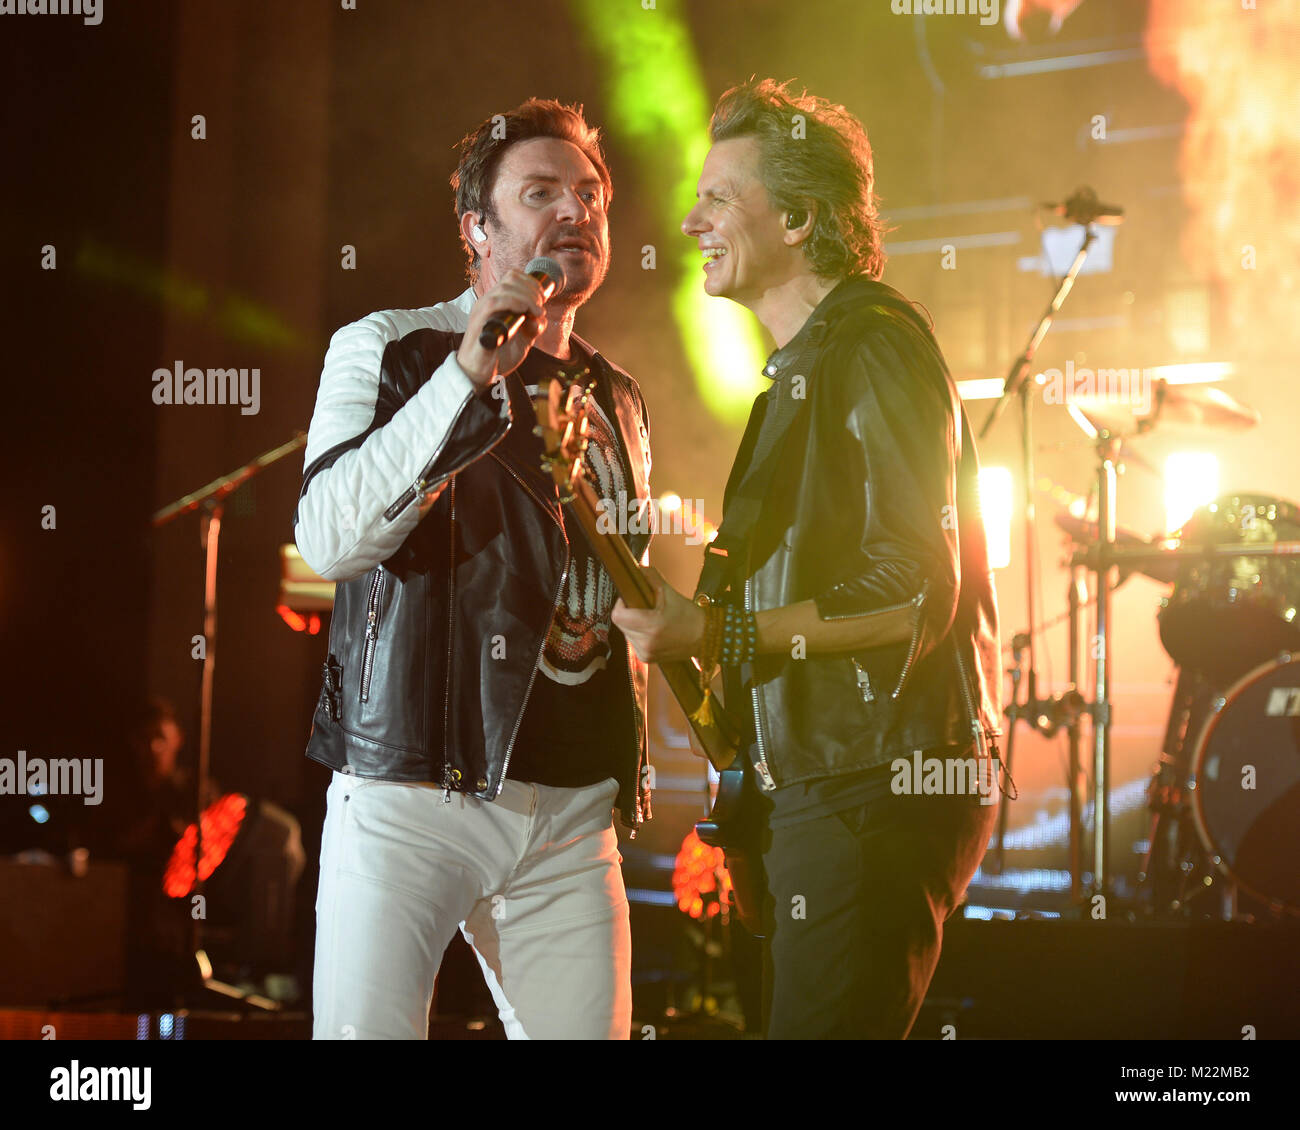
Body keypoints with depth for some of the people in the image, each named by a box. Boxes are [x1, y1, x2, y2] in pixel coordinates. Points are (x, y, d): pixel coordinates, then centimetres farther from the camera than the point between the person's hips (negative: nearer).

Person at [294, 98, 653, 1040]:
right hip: (408, 793, -5)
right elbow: (329, 539, -15)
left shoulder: (615, 400, 18)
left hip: (575, 811, 5)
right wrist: (469, 373, -20)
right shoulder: (388, 350, 2)